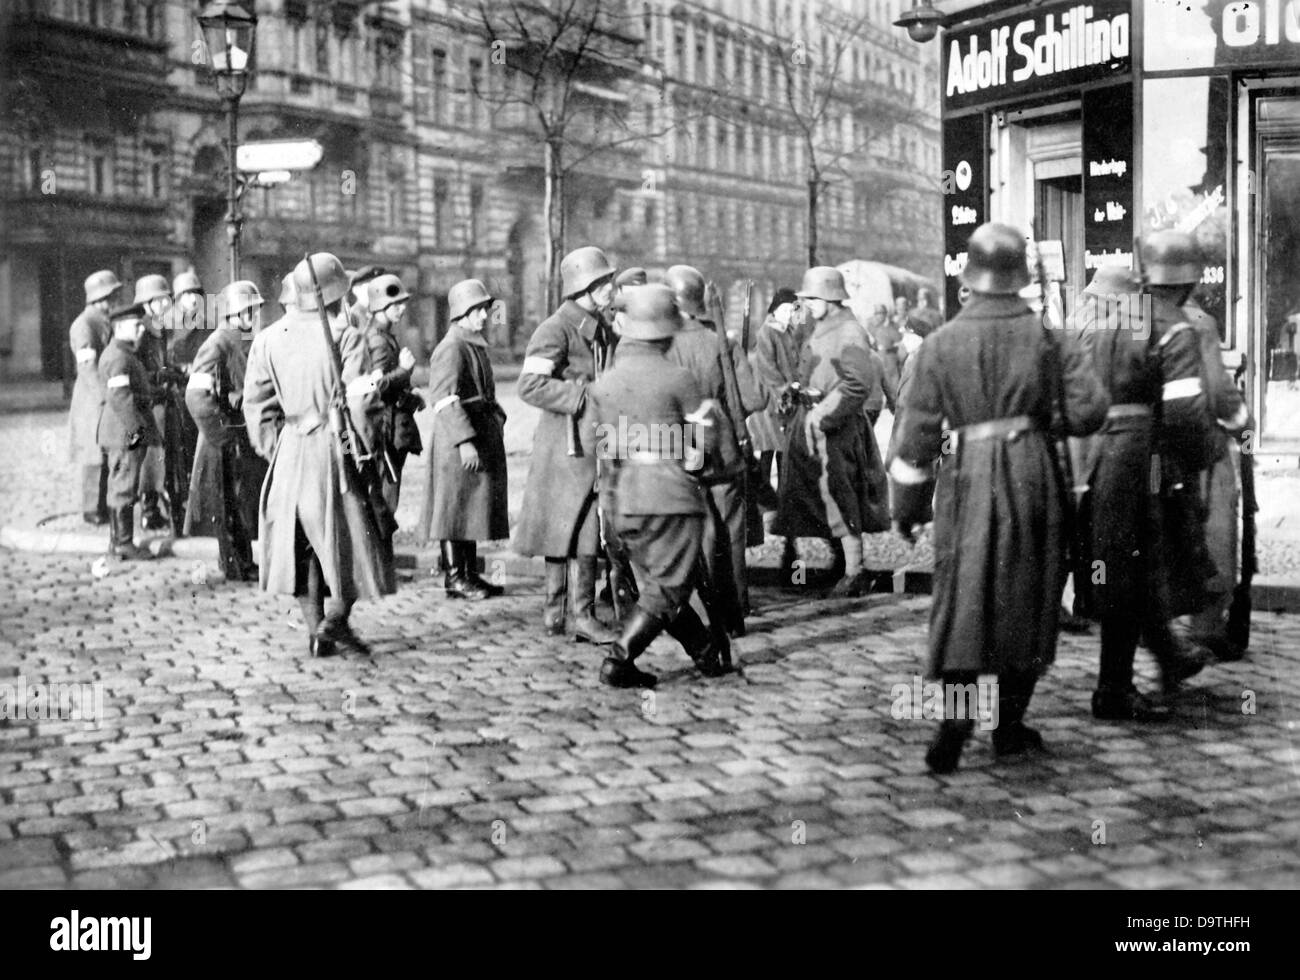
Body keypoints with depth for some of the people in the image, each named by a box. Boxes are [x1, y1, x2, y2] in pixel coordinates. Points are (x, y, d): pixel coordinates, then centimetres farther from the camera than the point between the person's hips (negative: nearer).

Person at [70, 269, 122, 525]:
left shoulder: (107, 322, 16)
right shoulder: (83, 324, -12)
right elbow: (88, 367, -19)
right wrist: (107, 396, -22)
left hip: (113, 398, 9)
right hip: (95, 399, -9)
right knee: (96, 457, -4)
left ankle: (103, 506, 18)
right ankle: (92, 510, 3)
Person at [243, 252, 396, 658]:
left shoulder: (269, 338, 6)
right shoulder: (346, 337, -9)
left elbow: (256, 401, 7)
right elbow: (356, 400, -14)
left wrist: (271, 448, 14)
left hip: (289, 453, 5)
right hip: (333, 448, -5)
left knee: (302, 542, 12)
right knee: (349, 536, 6)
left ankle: (315, 630, 15)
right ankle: (336, 618, -6)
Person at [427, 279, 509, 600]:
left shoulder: (477, 345, 17)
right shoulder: (451, 349, -15)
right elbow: (446, 401, -22)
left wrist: (497, 419, 17)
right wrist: (464, 441, -27)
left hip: (484, 438, 10)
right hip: (459, 441, -10)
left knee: (475, 506, 14)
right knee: (456, 505, -3)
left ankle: (470, 572, 22)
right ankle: (455, 577, 3)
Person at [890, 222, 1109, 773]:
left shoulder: (941, 343, -1)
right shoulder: (1045, 337, -1)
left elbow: (917, 433, 0)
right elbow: (1087, 412, -6)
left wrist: (905, 507, 8)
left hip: (967, 479, 0)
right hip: (1033, 475, 1)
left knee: (962, 600, 5)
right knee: (1024, 600, 12)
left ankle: (953, 724, -9)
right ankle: (1009, 726, 20)